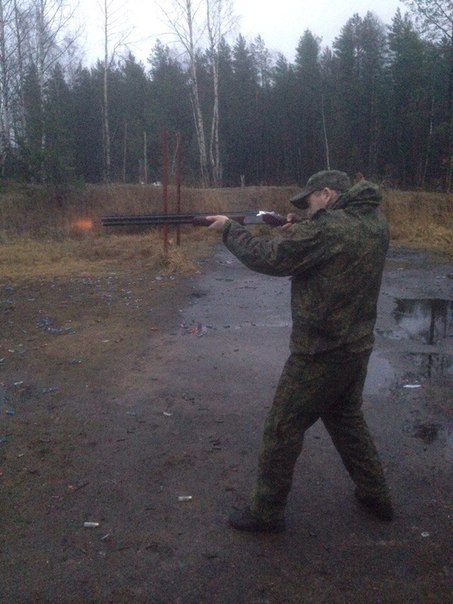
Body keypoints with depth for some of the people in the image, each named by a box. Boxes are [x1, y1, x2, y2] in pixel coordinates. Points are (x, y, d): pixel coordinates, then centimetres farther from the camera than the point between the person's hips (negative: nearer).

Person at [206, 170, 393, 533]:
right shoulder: (376, 223, 4)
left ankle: (266, 513, 20)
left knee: (282, 430, 6)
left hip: (320, 354, -8)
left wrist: (229, 228, -2)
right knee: (348, 420, 26)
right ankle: (376, 496, 38)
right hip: (358, 348, 8)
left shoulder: (327, 228, -20)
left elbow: (268, 258, -16)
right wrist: (300, 232, 2)